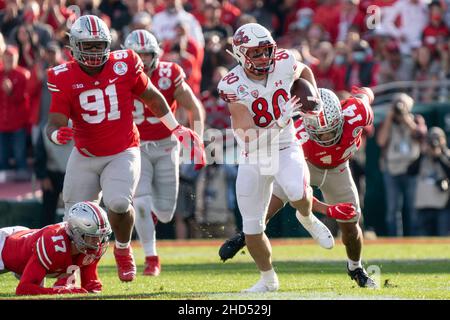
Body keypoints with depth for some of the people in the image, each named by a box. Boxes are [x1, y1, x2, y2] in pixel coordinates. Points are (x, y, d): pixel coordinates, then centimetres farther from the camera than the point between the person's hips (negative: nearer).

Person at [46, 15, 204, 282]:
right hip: (85, 157, 1)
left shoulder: (125, 65, -10)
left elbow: (152, 97, 7)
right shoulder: (65, 78, -11)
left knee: (118, 202, -25)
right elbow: (55, 122, -15)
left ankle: (123, 250, 6)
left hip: (123, 153, -1)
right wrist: (58, 135, -40)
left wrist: (177, 128, 15)